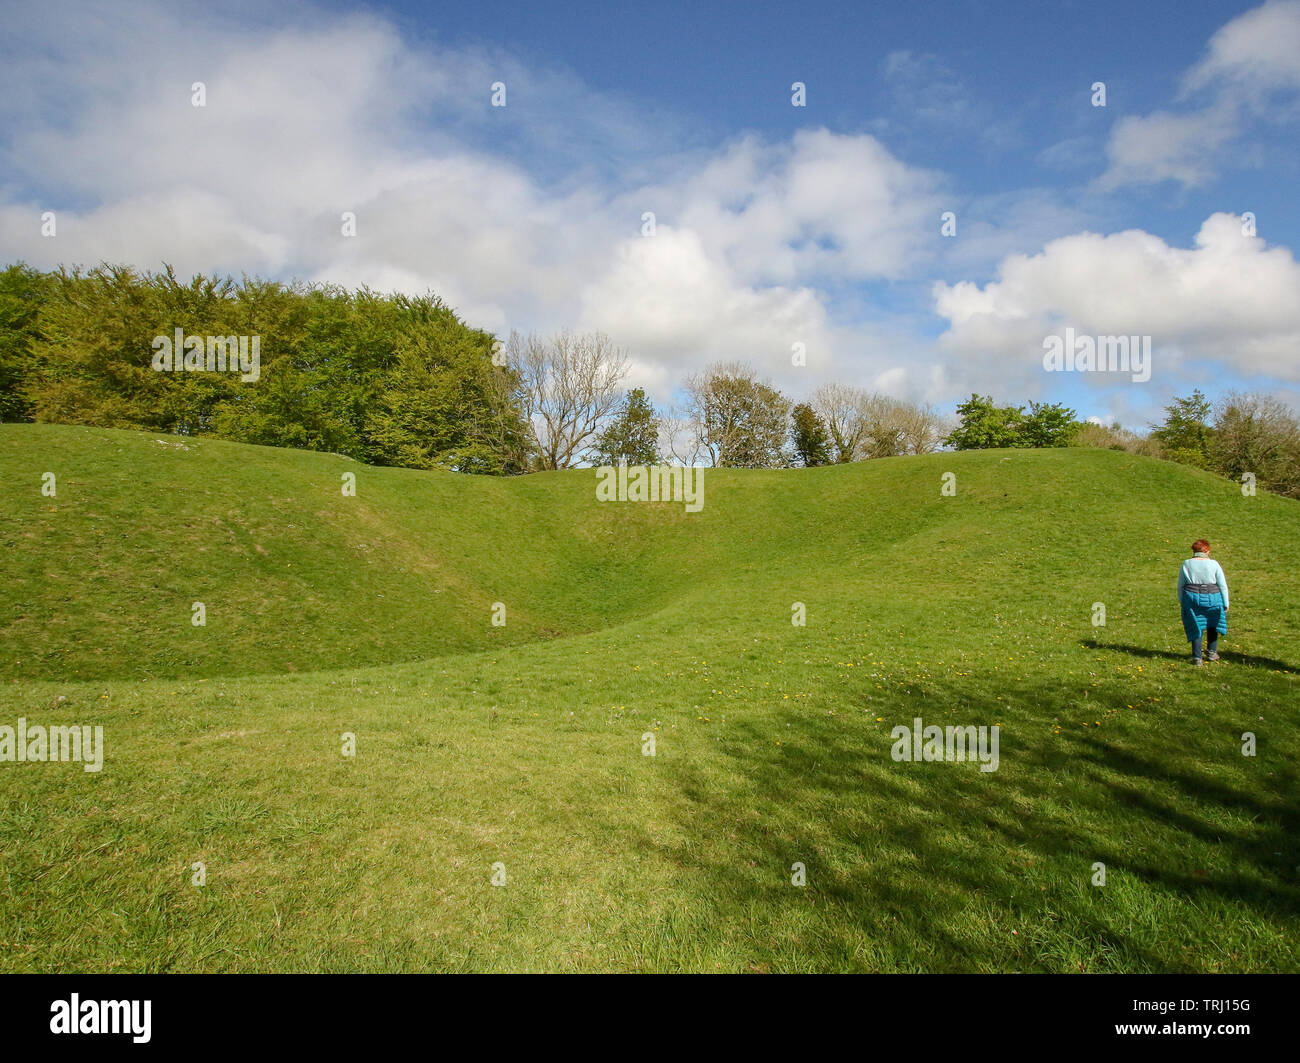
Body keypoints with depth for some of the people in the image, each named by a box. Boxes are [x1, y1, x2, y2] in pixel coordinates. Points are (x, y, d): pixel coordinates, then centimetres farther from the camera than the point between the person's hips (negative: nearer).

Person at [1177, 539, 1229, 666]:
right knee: (1212, 625, 21)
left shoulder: (1186, 564, 2)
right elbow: (1223, 586, 0)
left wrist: (1181, 602, 16)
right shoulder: (1214, 564, -2)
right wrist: (1225, 603, 6)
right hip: (1212, 598, 0)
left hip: (1192, 598, 0)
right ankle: (1212, 652, 29)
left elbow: (1180, 586, 6)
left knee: (1195, 627, 6)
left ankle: (1197, 657, 6)